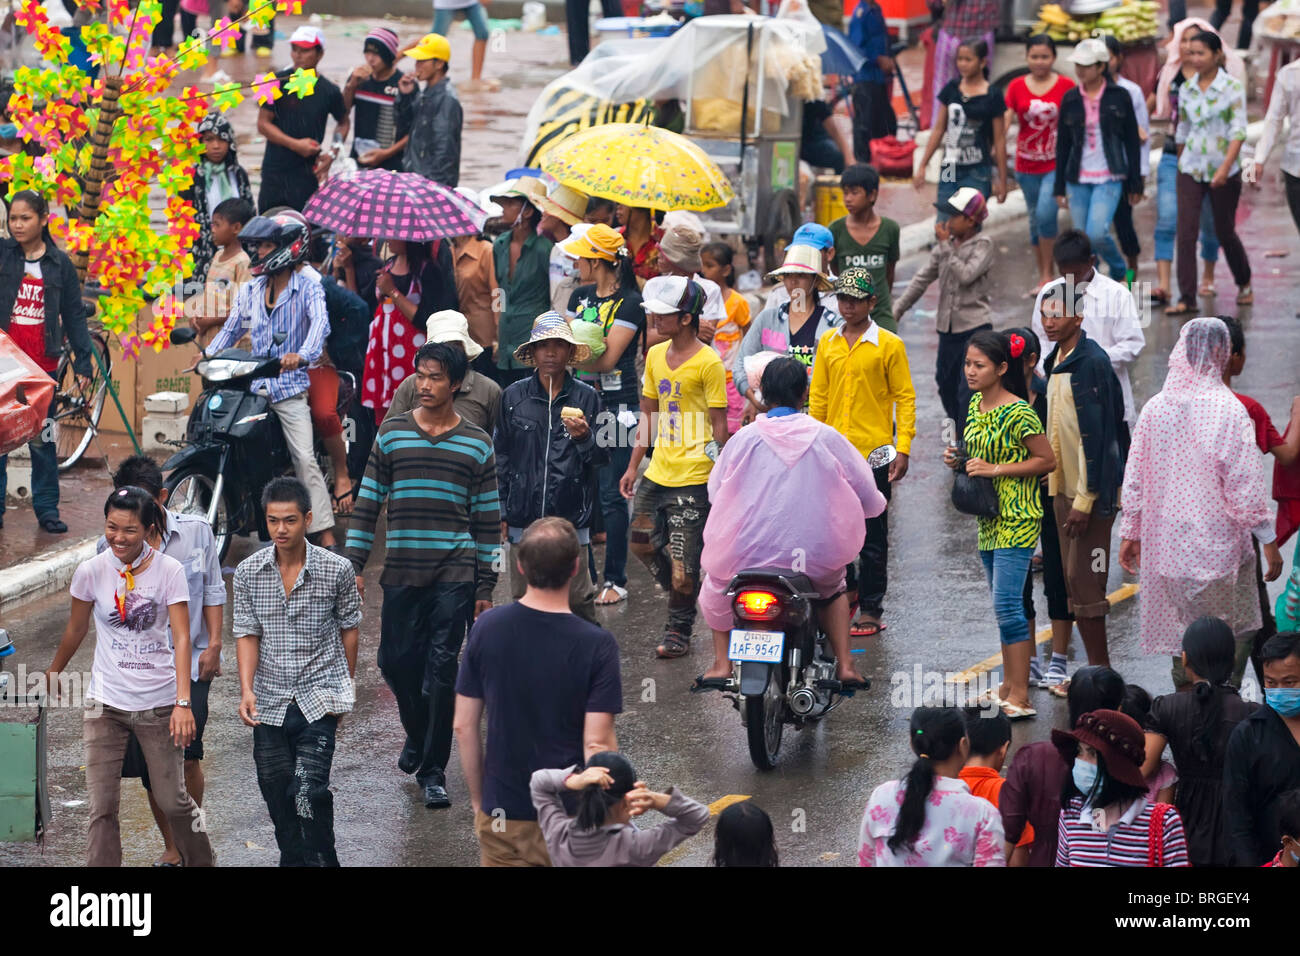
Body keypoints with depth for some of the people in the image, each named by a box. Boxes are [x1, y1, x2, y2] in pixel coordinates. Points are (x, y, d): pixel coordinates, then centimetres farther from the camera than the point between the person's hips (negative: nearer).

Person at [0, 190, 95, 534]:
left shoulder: (59, 263, 3)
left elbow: (74, 315, 6)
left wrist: (83, 362, 2)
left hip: (42, 364, 0)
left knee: (43, 441, 7)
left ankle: (47, 509, 13)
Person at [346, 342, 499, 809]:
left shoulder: (477, 443, 4)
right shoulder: (391, 434, 6)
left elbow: (488, 519, 7)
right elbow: (367, 503, 8)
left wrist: (486, 585, 4)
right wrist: (354, 565, 2)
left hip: (455, 574, -2)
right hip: (402, 572, 2)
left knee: (441, 669, -5)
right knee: (396, 662, 5)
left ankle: (433, 770, 4)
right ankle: (417, 733, 35)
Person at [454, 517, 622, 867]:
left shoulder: (487, 628, -6)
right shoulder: (596, 645, -15)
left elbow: (465, 726, -1)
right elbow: (597, 743, -16)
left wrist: (478, 800, 12)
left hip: (502, 815, 3)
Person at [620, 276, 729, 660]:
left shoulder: (708, 363, -12)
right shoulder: (655, 355, 9)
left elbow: (719, 426, -9)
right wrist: (633, 466, 16)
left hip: (693, 477, -7)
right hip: (658, 470, 7)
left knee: (683, 562, -4)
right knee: (640, 541, 10)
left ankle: (679, 631, 10)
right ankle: (680, 591, 32)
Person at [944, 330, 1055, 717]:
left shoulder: (1017, 413, -16)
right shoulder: (976, 403, 9)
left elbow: (1047, 460, -14)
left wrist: (995, 469, -18)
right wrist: (959, 460, 3)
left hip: (1016, 521, -9)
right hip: (989, 517, 9)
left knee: (1007, 605, -12)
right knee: (1002, 605, 14)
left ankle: (1021, 698, -11)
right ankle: (1009, 685, 21)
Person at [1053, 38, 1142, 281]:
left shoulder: (1119, 97, -2)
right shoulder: (1070, 99, 6)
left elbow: (1133, 142, 2)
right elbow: (1062, 144, 10)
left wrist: (1135, 184, 1)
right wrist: (1060, 187, 9)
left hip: (1110, 178, -4)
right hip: (1078, 179, 4)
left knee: (1097, 233, -17)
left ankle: (1120, 272, 10)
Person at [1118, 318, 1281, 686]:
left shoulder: (1155, 407, 3)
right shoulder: (1228, 409, -12)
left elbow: (1135, 478, 8)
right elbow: (1245, 484, -12)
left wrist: (1130, 533, 18)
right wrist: (1269, 541, -5)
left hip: (1166, 544, 5)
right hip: (1217, 544, -5)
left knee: (1181, 640, 13)